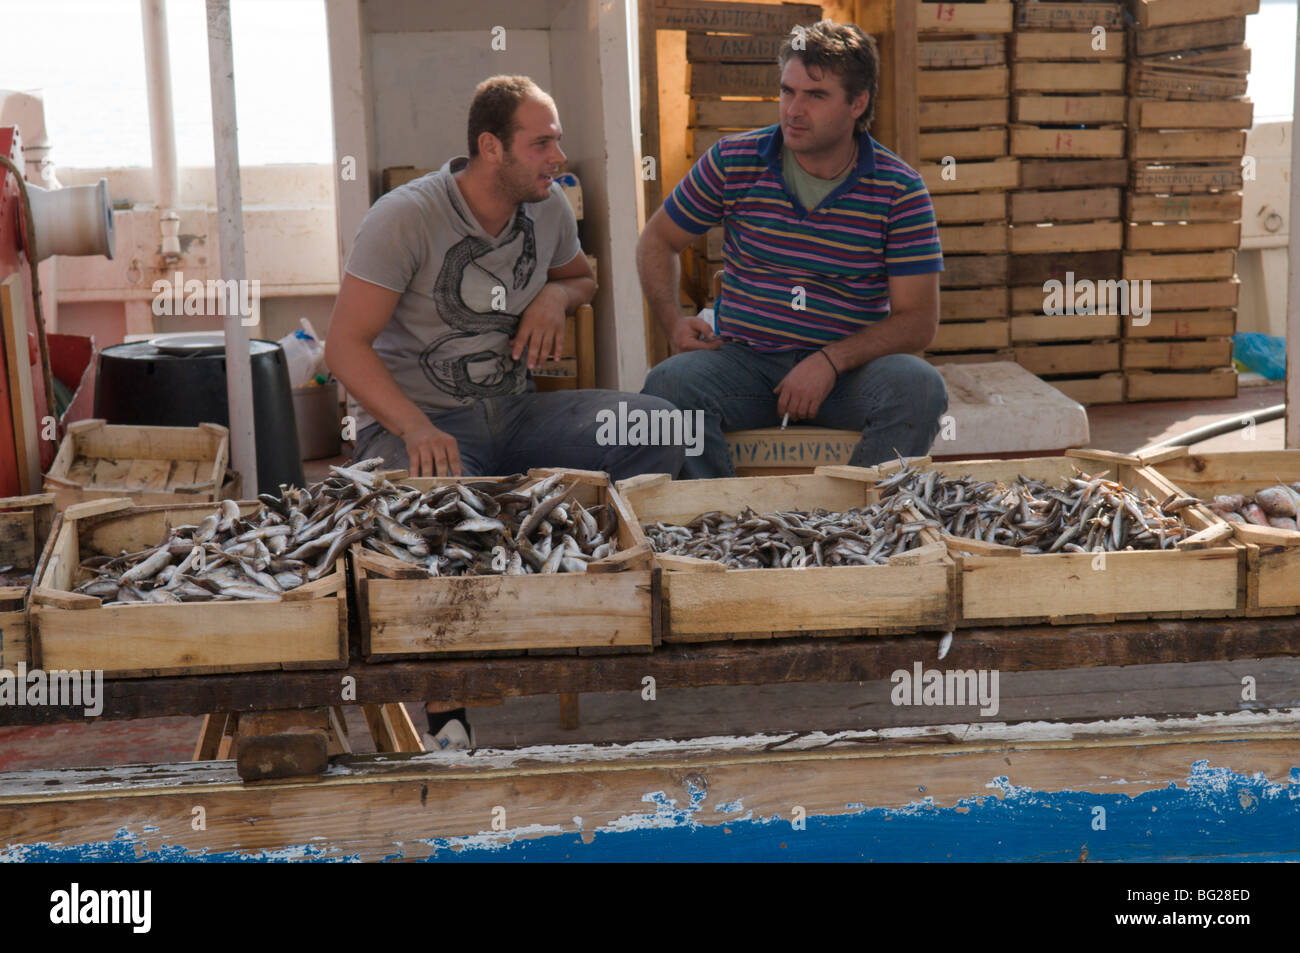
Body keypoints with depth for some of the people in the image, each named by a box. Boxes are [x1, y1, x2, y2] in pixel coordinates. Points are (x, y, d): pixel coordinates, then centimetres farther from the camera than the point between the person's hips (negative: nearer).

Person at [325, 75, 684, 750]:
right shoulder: (406, 218, -13)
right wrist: (416, 429, -31)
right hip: (415, 419, -5)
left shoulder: (549, 208, 6)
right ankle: (445, 716, -26)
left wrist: (557, 295, 1)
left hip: (514, 411, 6)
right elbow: (345, 345, -15)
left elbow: (583, 275, 28)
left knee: (657, 424, -17)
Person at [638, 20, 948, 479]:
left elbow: (918, 320, -6)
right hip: (744, 357, 1)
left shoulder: (900, 191, -4)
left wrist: (831, 361, -21)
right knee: (667, 385, -30)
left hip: (850, 367, 0)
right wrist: (674, 321, -4)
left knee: (919, 386, -32)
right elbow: (657, 239, 15)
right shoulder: (734, 161, 1)